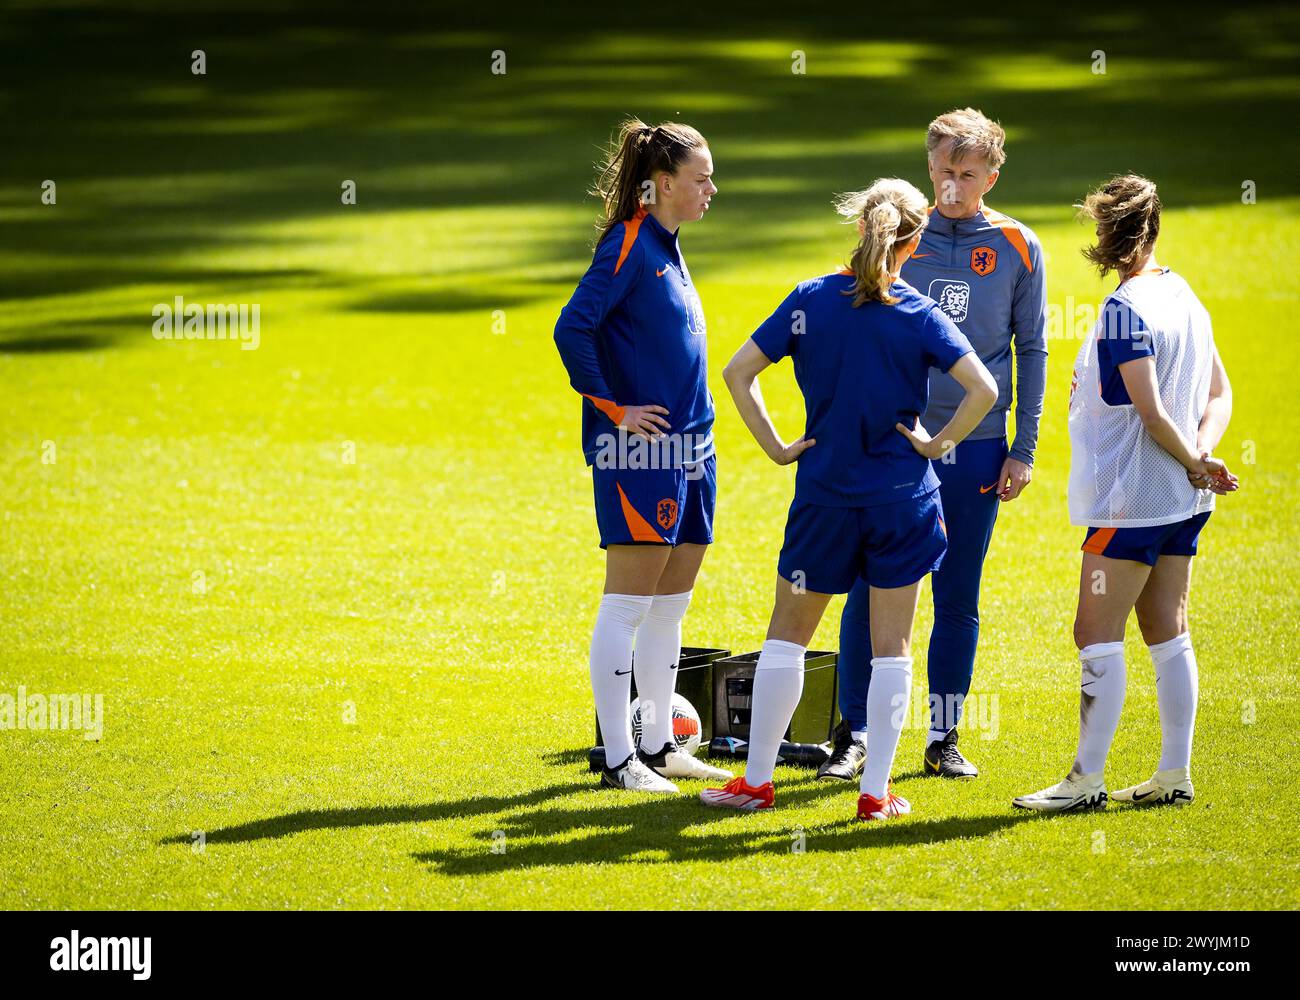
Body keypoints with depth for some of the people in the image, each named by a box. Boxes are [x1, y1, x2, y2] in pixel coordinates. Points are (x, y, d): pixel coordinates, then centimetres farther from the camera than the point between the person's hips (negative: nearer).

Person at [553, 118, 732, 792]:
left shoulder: (665, 248, 15)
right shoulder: (627, 245, -13)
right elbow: (572, 329, -21)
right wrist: (613, 407, -15)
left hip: (687, 449, 9)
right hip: (639, 452, -9)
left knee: (670, 604, 12)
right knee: (628, 603, -4)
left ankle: (659, 747, 20)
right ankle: (619, 758, -1)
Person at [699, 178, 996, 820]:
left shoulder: (812, 301, -3)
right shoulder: (918, 315, -7)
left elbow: (737, 372, -5)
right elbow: (983, 390, -14)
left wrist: (776, 447, 1)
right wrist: (939, 443, -2)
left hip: (825, 496, 1)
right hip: (902, 497, -1)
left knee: (787, 634, 12)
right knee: (892, 645, 6)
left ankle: (756, 779, 13)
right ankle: (876, 791, 5)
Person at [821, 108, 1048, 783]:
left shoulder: (1017, 248, 2)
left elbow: (1032, 350, 7)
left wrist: (1023, 449, 2)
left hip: (976, 448, 0)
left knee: (959, 599, 7)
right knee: (871, 590, -2)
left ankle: (944, 738, 15)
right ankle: (854, 734, 6)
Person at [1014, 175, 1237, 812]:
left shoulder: (1124, 310, -16)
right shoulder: (1185, 298, 11)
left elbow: (1151, 411, -20)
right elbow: (1219, 393, 14)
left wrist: (1193, 462, -5)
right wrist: (1200, 456, -1)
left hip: (1132, 497, -9)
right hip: (1181, 499, 9)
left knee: (1097, 635, -6)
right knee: (1167, 634, 12)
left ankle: (1087, 779, -6)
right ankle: (1175, 775, 14)